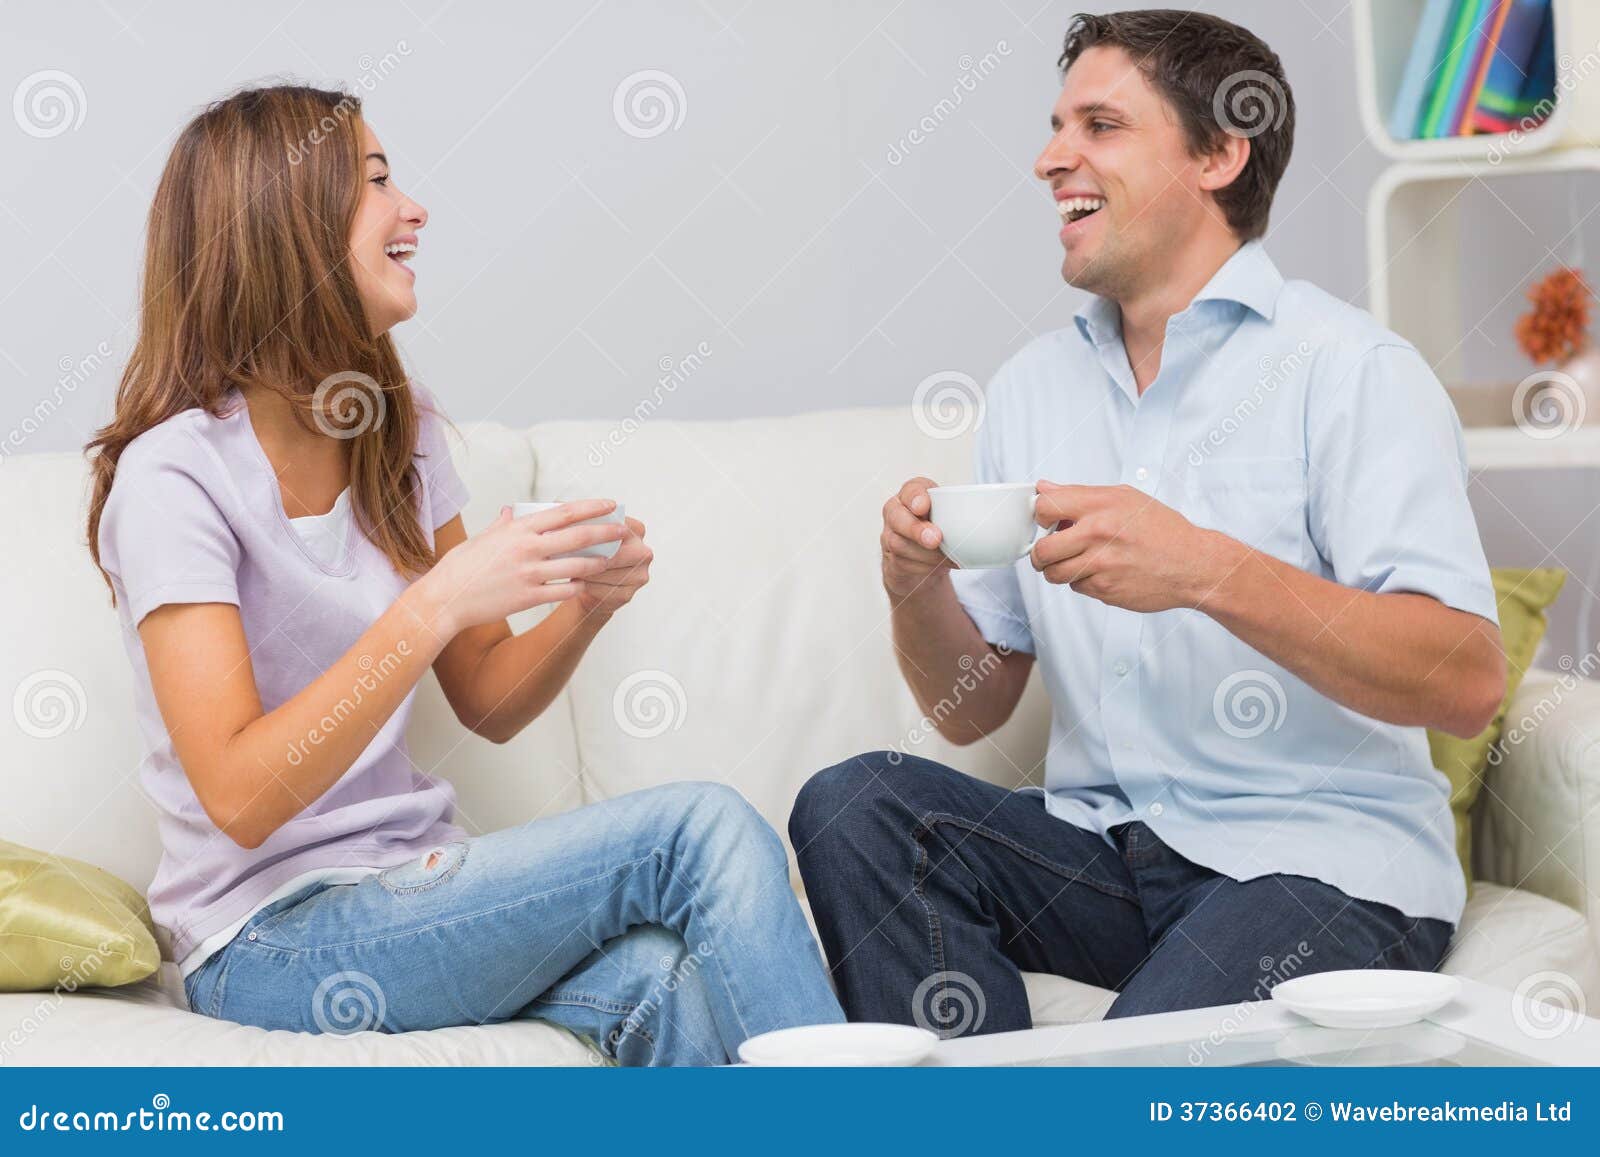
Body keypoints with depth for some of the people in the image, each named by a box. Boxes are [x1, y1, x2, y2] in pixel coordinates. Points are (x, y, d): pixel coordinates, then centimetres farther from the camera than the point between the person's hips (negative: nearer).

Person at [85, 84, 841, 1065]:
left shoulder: (401, 431, 10)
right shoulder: (173, 476, -14)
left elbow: (488, 704, 12)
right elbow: (239, 797, -21)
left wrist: (585, 605, -9)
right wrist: (436, 604, -28)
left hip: (411, 888, 6)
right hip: (271, 945, -6)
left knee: (669, 987, -29)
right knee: (707, 830, -22)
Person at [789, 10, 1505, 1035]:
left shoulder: (1349, 370, -7)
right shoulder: (1034, 386, 12)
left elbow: (1467, 683, -18)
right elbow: (972, 710, 13)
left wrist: (1209, 572, -28)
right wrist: (917, 585, -9)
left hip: (1324, 859, -6)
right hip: (1104, 844, 7)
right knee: (853, 806, -17)